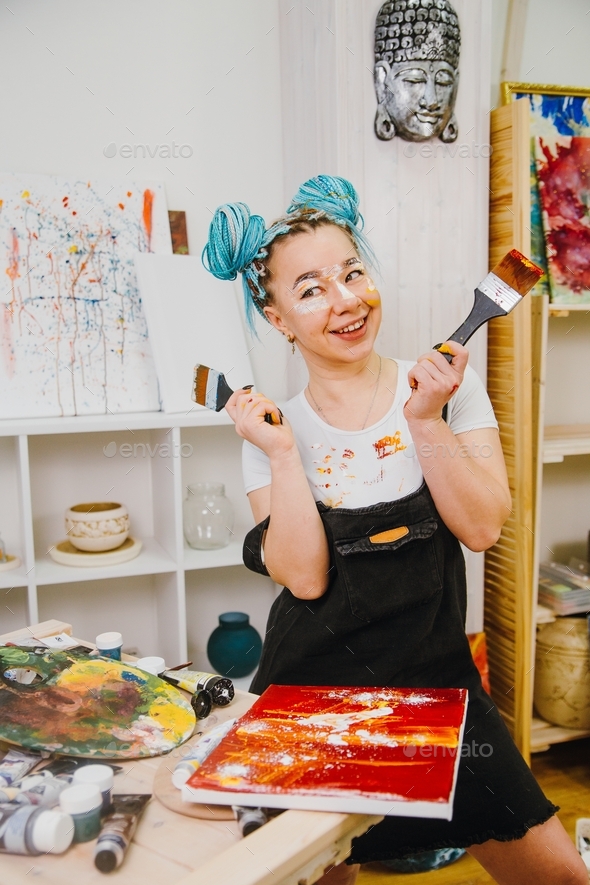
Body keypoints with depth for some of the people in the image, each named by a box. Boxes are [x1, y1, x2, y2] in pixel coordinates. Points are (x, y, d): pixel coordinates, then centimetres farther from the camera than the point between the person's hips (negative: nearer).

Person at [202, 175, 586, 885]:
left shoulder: (447, 387, -4)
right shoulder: (276, 429, -4)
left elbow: (483, 527, -11)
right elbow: (305, 577, -15)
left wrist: (427, 423, -20)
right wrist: (282, 452, -20)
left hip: (438, 684, 1)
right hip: (314, 690, 0)